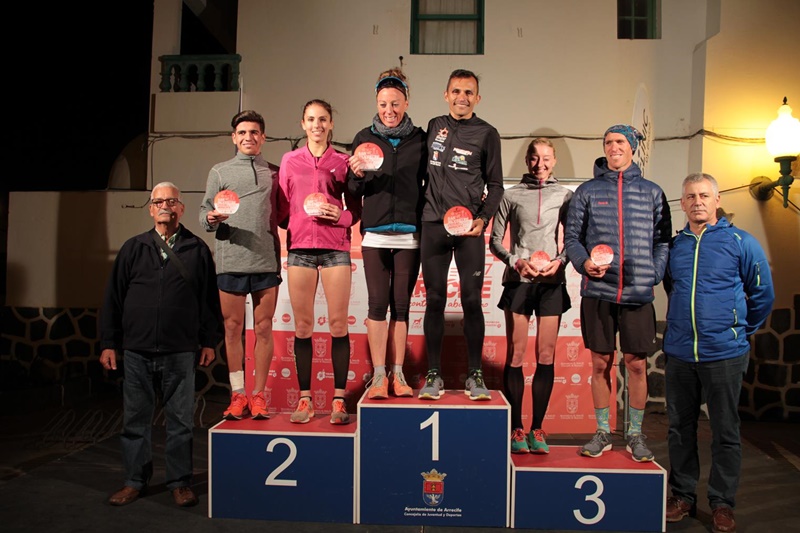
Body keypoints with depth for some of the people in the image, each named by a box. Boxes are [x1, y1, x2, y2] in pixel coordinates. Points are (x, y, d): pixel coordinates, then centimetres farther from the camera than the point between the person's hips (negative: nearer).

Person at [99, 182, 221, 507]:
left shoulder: (198, 249, 5)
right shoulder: (133, 248, 9)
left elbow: (210, 298, 6)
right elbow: (113, 298, 9)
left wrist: (210, 341, 2)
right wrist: (108, 343, 5)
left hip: (180, 352, -2)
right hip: (136, 351, 2)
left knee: (180, 420, 5)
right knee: (136, 419, 10)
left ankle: (180, 482, 18)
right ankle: (135, 481, 25)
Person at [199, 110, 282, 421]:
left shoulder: (274, 173, 15)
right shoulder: (220, 172, 12)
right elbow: (205, 213, 8)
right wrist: (211, 219, -13)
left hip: (267, 261, 1)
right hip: (230, 261, 0)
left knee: (264, 329, 3)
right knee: (232, 328, 4)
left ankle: (258, 395, 13)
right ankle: (238, 395, 14)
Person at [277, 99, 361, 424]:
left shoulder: (342, 162, 9)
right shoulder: (290, 161, 12)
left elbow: (355, 210, 11)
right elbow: (282, 207, 13)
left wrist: (339, 216, -8)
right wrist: (282, 240, 2)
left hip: (335, 248, -1)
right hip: (299, 248, 1)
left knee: (338, 324, -3)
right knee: (303, 325, 2)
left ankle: (339, 399, 5)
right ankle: (305, 399, 11)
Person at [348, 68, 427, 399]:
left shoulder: (420, 139, 8)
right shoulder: (364, 138, 9)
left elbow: (428, 182, 11)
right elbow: (354, 191, 10)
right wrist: (358, 175, -11)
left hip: (409, 233, 0)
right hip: (375, 232, 0)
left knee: (401, 304, 4)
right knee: (378, 304, -2)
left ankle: (398, 375, 13)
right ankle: (378, 376, 6)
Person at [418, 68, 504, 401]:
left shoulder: (487, 134, 7)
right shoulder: (434, 126, 15)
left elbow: (495, 185, 7)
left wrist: (483, 219, -7)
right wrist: (422, 208, 11)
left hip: (469, 227, -2)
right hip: (433, 224, 2)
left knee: (472, 301, -2)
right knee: (434, 300, 1)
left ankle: (475, 375, 8)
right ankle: (433, 375, 8)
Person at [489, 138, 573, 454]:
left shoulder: (564, 195, 11)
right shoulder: (512, 195, 9)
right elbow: (495, 241, 9)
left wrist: (560, 260, -7)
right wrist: (518, 261, -7)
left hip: (552, 282, 1)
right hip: (518, 280, -1)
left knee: (546, 357, 1)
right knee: (516, 355, 0)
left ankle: (537, 428, 10)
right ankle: (516, 428, 9)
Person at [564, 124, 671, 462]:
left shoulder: (652, 192, 10)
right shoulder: (587, 191, 8)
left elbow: (663, 240, 8)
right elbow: (572, 236, 6)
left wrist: (654, 276, -5)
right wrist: (584, 262, -12)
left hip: (638, 294, 0)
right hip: (598, 292, 0)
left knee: (636, 364, 5)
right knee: (601, 363, 8)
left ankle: (635, 434, 21)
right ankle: (603, 432, 21)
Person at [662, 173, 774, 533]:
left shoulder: (740, 242, -3)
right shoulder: (674, 244, 6)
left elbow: (763, 293, 5)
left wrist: (742, 330, 9)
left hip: (724, 354, -3)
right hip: (678, 353, 3)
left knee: (725, 432, 7)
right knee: (680, 428, 11)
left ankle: (722, 503, 20)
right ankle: (683, 495, 25)